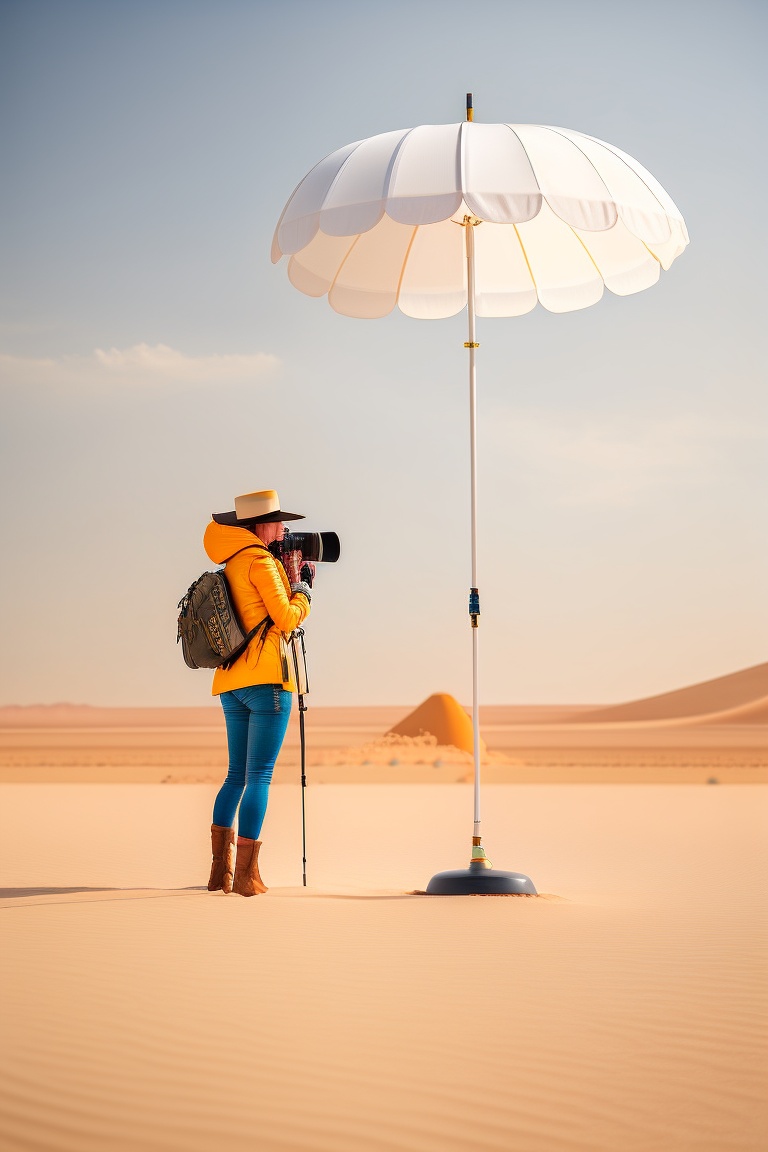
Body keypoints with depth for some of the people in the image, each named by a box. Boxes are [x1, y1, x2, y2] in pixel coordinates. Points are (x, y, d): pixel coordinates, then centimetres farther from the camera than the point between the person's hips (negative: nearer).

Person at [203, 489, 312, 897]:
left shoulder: (231, 564, 17)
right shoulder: (261, 561, -8)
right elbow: (288, 618, -10)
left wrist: (289, 576, 17)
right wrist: (300, 585, 7)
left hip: (231, 682, 8)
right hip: (267, 679, -8)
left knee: (237, 773, 15)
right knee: (259, 776, -7)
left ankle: (220, 870, 12)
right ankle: (245, 875, -10)